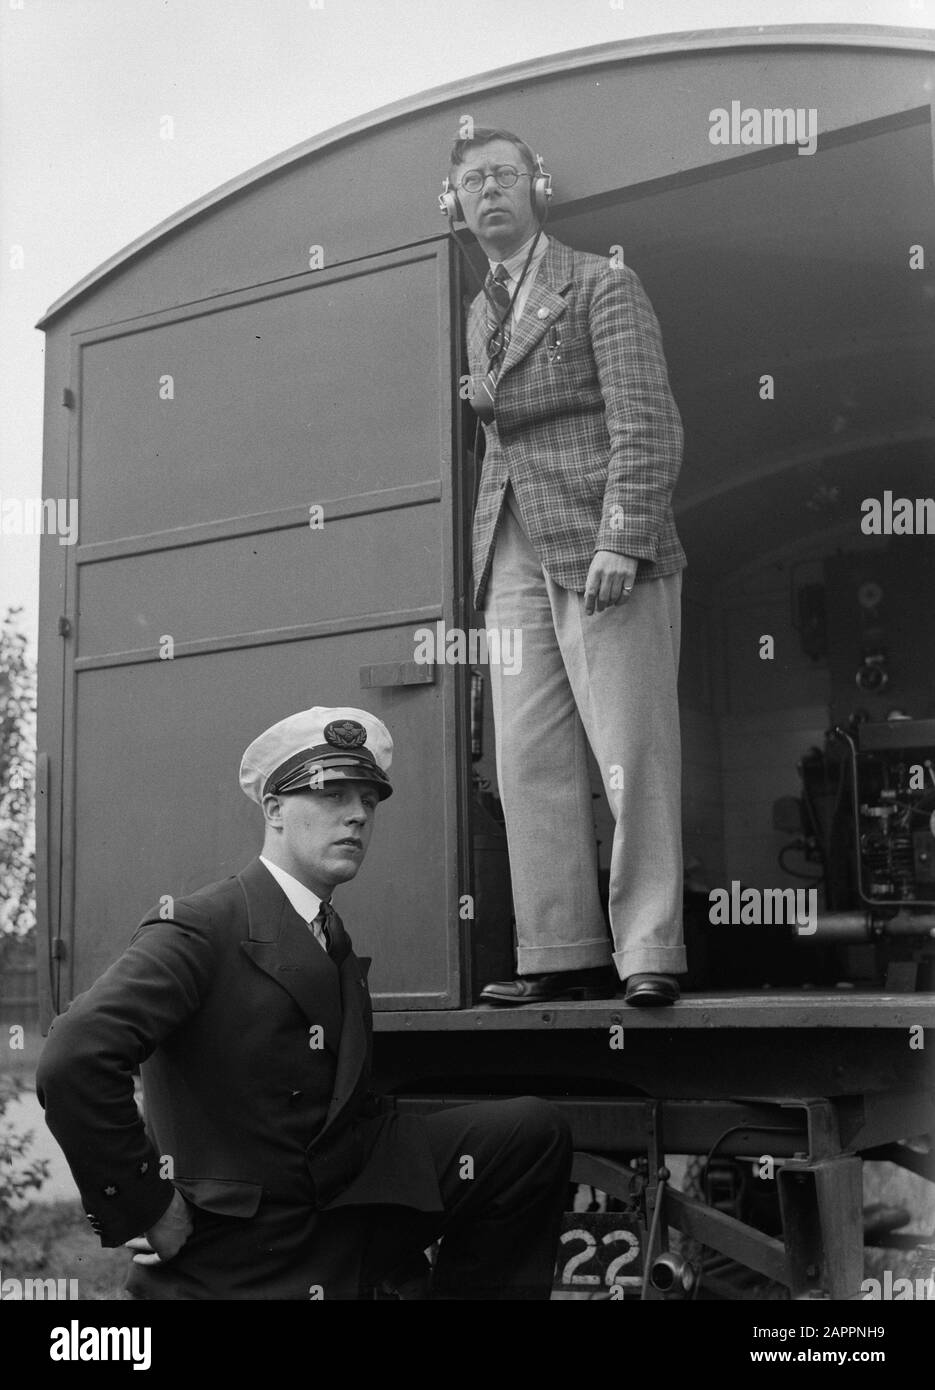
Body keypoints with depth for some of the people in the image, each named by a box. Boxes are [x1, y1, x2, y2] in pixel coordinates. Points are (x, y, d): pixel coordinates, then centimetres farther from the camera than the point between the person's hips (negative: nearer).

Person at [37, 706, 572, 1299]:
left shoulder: (336, 943, 11)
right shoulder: (200, 927, -15)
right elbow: (74, 1061, -28)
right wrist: (144, 1208, -21)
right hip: (238, 1263, -7)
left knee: (533, 1132, -4)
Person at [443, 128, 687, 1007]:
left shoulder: (601, 286, 2)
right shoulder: (480, 313, 22)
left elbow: (648, 426, -7)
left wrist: (620, 540, -17)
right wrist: (484, 401, 7)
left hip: (600, 548, -6)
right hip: (512, 556, 6)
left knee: (632, 754, -6)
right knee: (529, 762, 1)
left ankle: (648, 953, -1)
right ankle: (562, 954, 5)